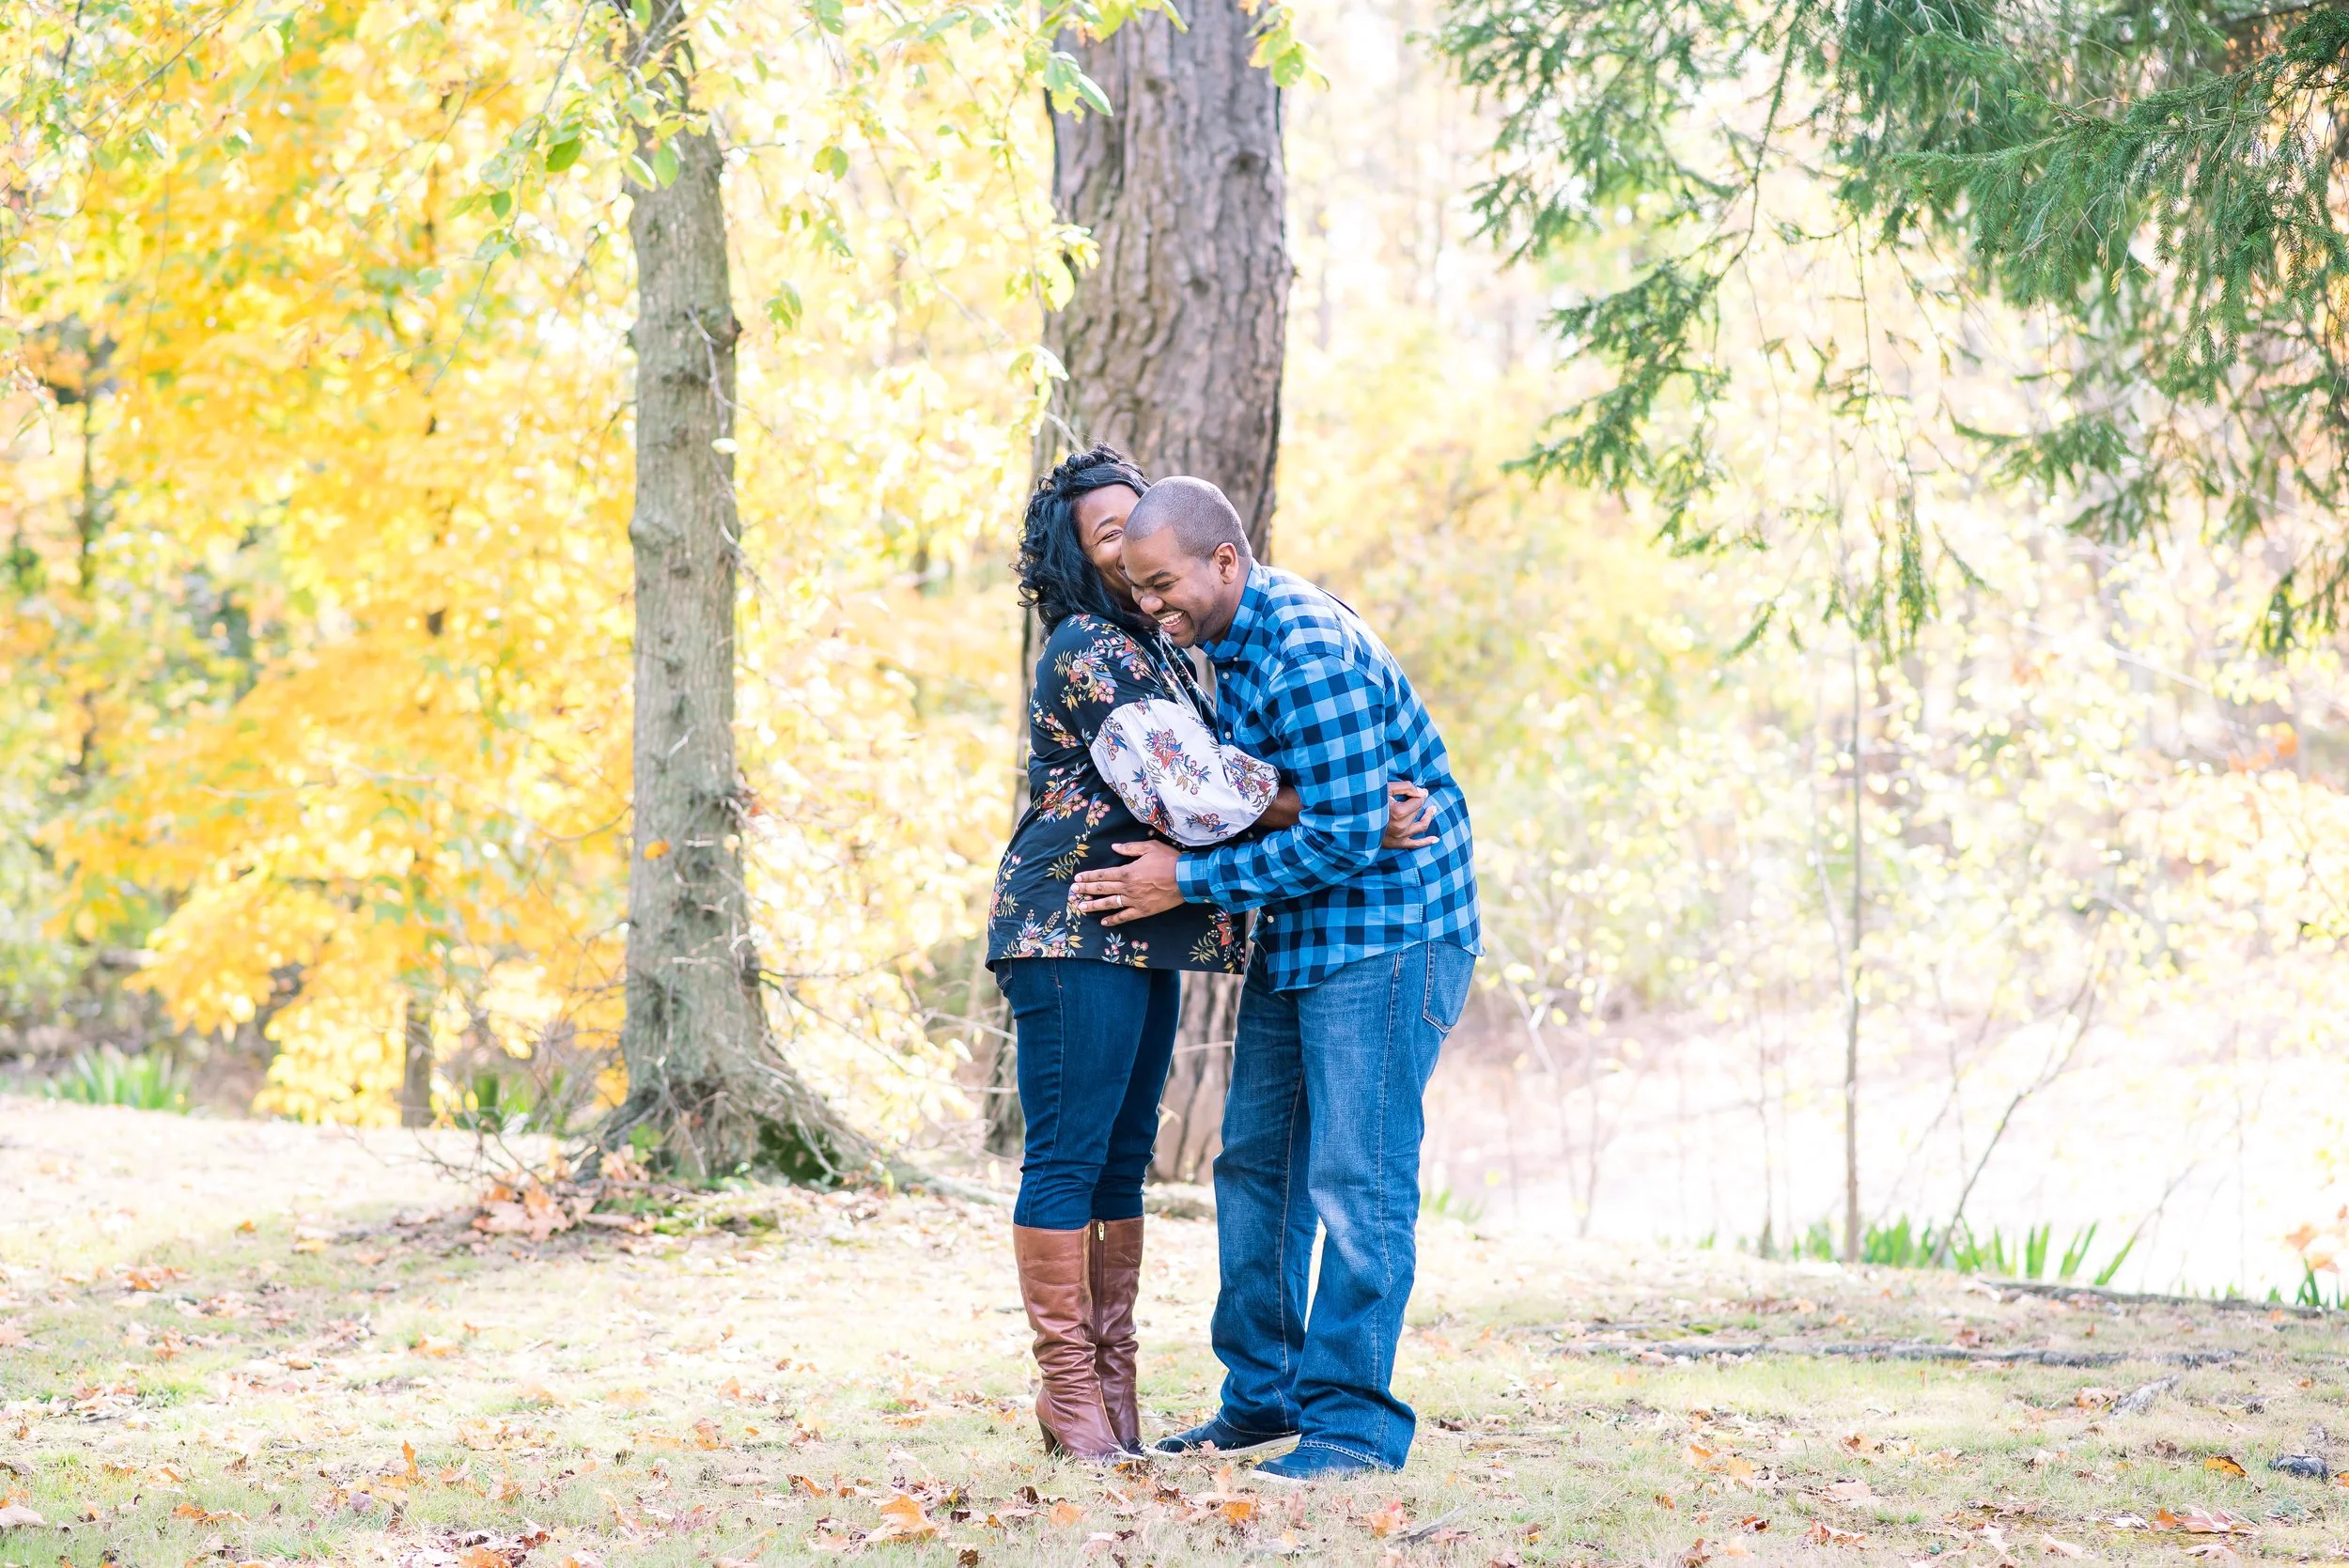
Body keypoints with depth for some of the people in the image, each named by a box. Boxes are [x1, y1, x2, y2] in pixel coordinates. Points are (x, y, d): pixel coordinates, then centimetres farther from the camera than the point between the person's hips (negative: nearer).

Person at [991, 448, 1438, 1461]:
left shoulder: (1145, 648, 20)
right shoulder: (1088, 652, -12)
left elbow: (1187, 781, 25)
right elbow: (1188, 790, -19)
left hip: (1140, 937, 10)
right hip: (1075, 927, -10)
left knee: (1121, 1159, 10)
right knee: (1067, 1158, -6)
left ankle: (1113, 1384, 13)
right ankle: (1069, 1389, -4)